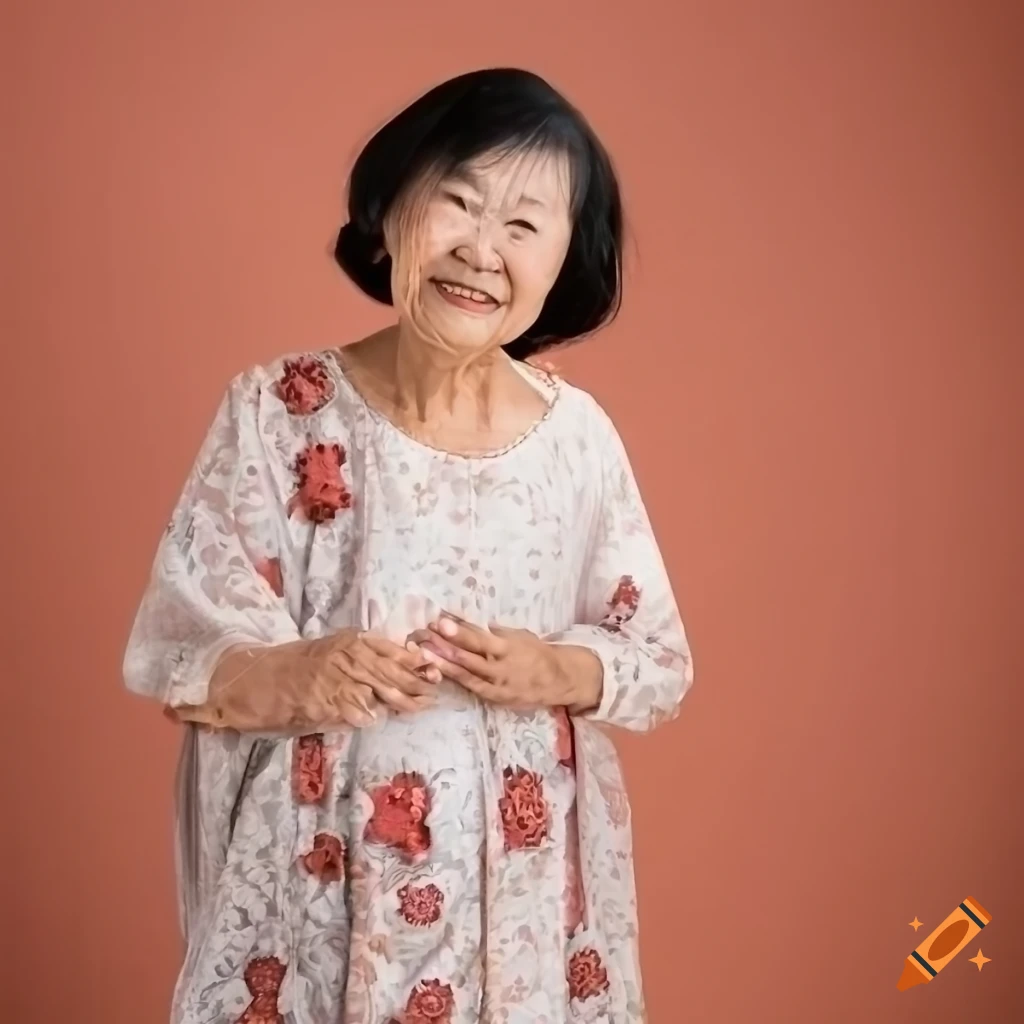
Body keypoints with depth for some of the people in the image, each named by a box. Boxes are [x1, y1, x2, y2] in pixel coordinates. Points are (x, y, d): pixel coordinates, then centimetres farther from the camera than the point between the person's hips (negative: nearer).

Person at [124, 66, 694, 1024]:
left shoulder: (579, 436, -4)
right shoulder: (275, 413, -9)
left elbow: (661, 663, 4)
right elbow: (171, 649, -6)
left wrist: (556, 672, -16)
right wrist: (291, 675, -25)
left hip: (524, 881, 2)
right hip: (315, 874, -1)